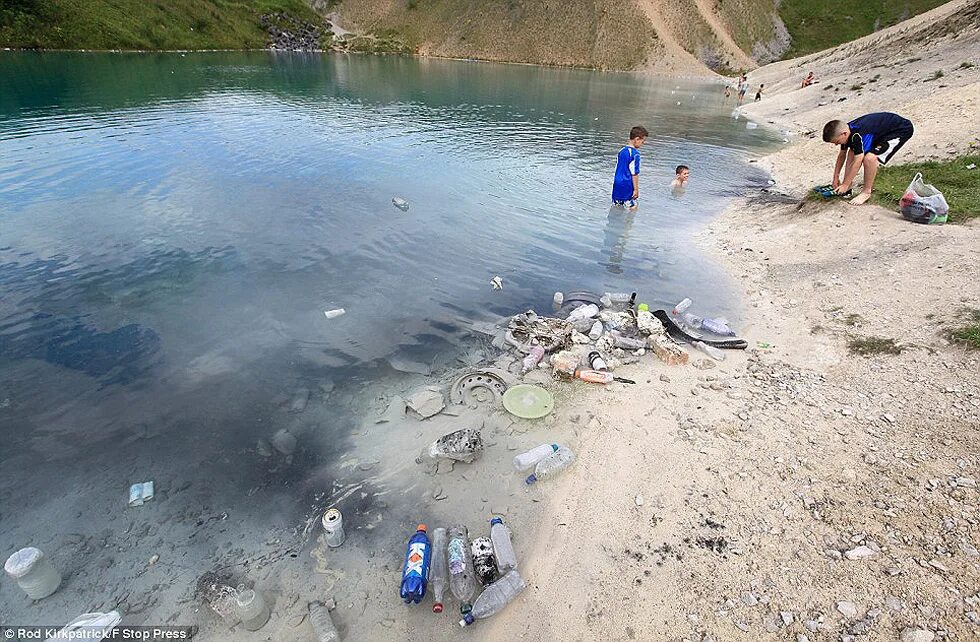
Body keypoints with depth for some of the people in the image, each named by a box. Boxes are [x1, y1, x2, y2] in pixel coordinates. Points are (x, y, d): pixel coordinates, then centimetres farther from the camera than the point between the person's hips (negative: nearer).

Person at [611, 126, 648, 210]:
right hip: (627, 187, -8)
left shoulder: (621, 151, 8)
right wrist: (636, 189, -9)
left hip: (617, 185, 8)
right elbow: (634, 174, -15)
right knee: (633, 208, 3)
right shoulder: (635, 154, -14)